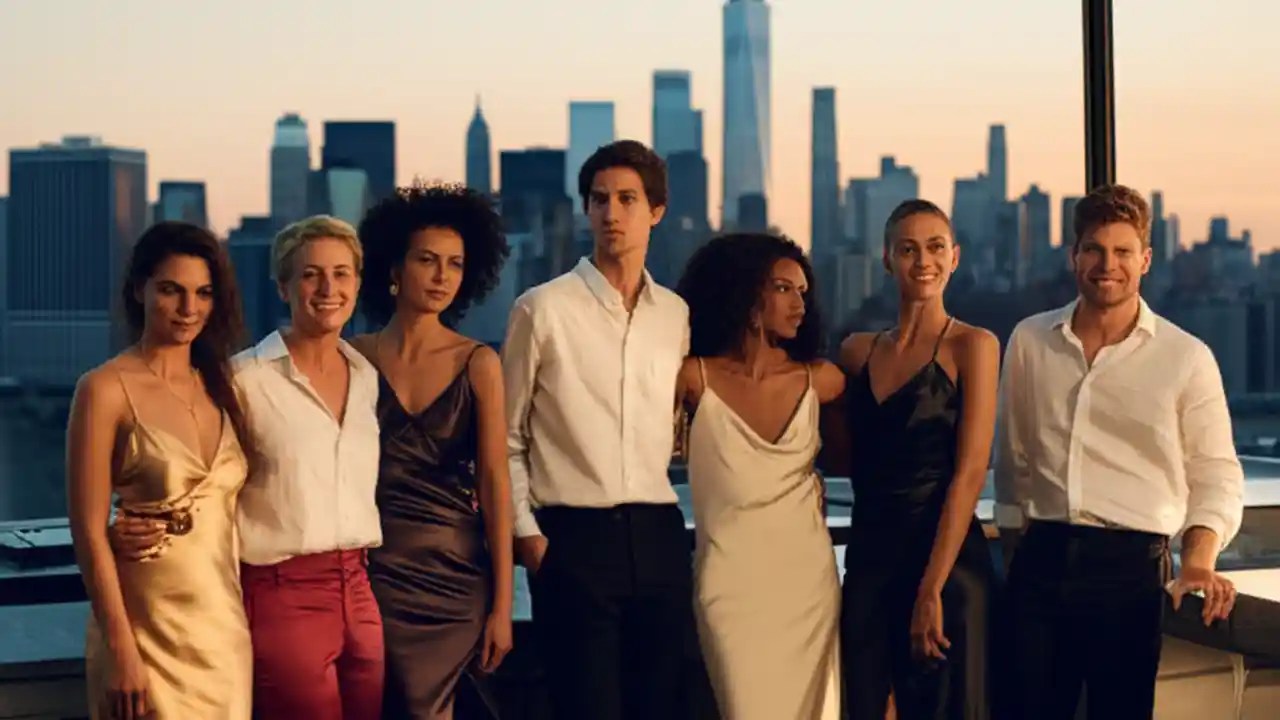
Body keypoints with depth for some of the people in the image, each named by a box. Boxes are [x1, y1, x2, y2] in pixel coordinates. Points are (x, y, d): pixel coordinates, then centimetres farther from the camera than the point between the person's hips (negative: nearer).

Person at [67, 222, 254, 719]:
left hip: (227, 628, 5)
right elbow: (89, 532, -11)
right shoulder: (107, 389, -9)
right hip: (151, 632, -5)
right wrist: (120, 649, -16)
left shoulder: (220, 387, 9)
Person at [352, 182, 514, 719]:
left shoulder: (477, 364, 0)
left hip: (455, 573, 0)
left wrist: (502, 603, -6)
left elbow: (494, 482, -3)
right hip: (374, 569, 0)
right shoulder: (355, 359, 1)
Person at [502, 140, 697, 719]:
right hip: (574, 536, -4)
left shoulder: (677, 316, 10)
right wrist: (525, 532, -5)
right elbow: (507, 438, 1)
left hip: (659, 536, 4)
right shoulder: (542, 309, -2)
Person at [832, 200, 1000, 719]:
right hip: (867, 557, 5)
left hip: (946, 559, -4)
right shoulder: (857, 350, 10)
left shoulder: (972, 345, -4)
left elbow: (970, 472, -12)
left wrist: (932, 589, -17)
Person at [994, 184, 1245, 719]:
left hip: (1131, 566, -2)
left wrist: (1199, 562, -14)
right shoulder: (1029, 340, 7)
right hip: (1039, 560, 2)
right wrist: (1016, 548, 12)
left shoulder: (1187, 358, -1)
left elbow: (1215, 474, 0)